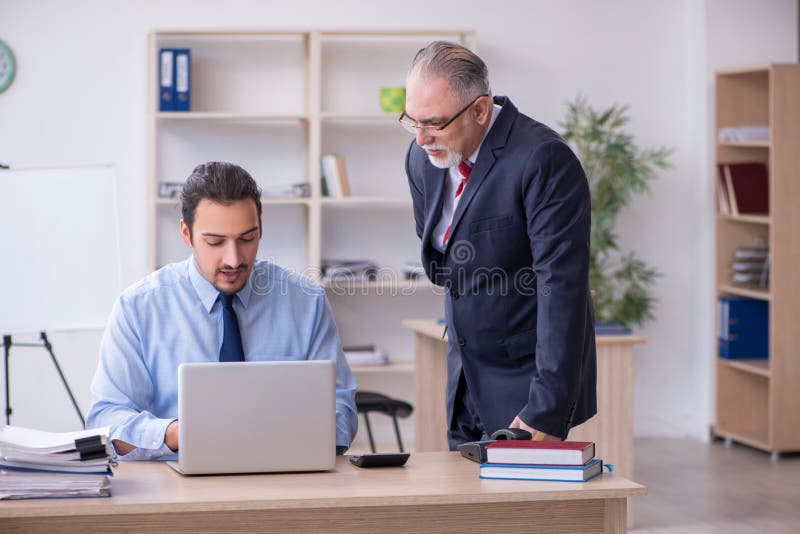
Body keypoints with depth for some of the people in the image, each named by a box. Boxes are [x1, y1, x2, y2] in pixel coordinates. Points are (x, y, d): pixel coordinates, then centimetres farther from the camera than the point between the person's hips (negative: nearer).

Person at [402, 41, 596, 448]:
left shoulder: (544, 160, -21)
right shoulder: (422, 158, 1)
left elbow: (562, 287, -25)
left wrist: (546, 412, -29)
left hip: (528, 383, -7)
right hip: (466, 383, 7)